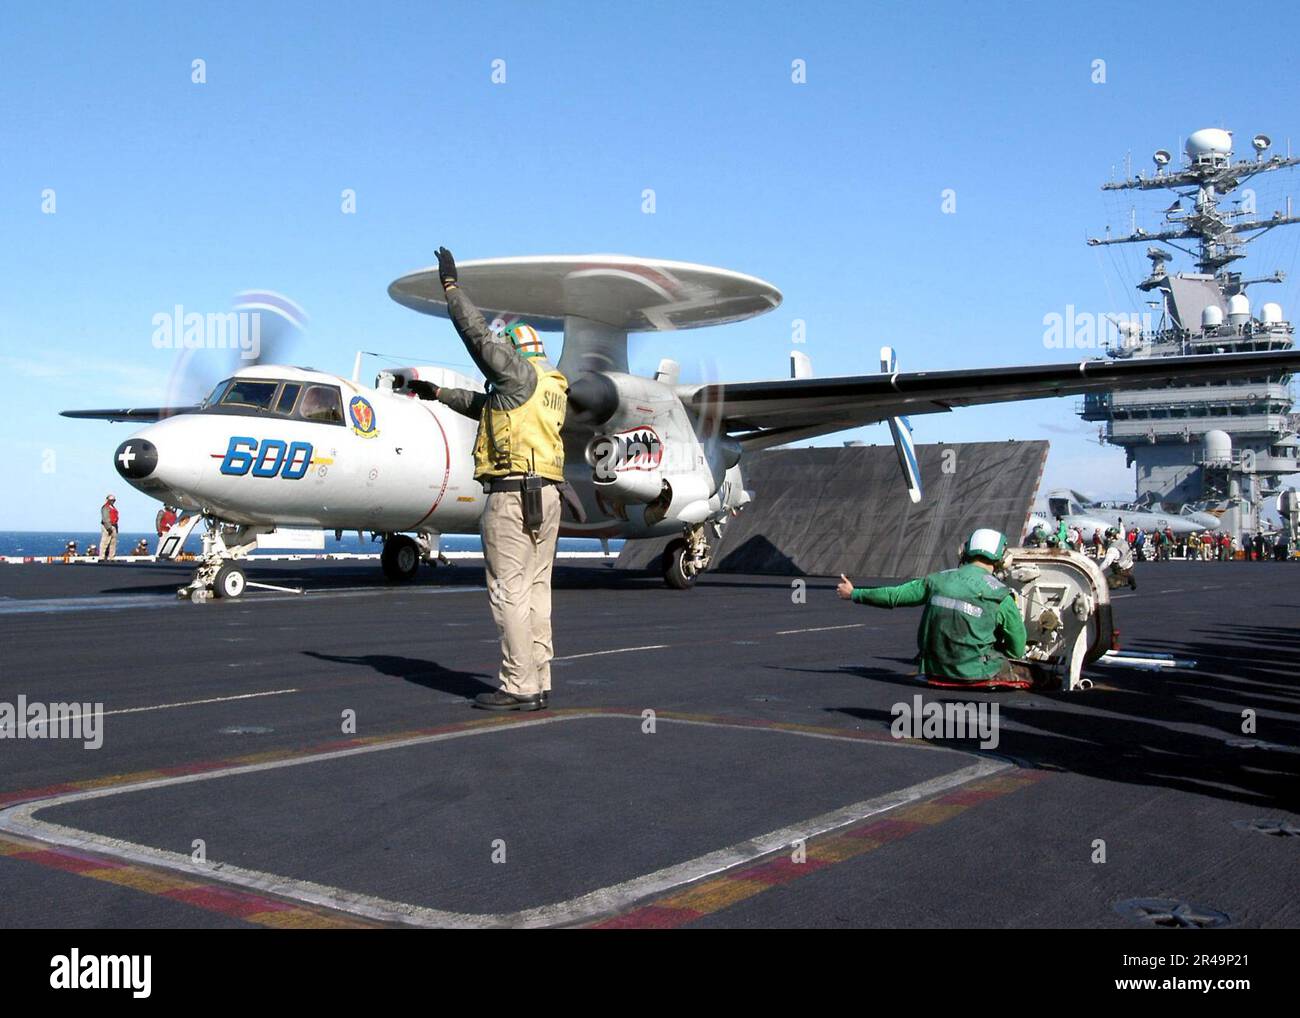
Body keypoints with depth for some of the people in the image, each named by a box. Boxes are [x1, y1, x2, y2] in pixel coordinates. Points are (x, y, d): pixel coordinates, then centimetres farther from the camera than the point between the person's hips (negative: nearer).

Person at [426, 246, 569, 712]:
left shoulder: (521, 374, -3)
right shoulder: (552, 387, 22)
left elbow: (477, 333, -4)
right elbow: (485, 405, 33)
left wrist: (451, 284, 6)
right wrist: (439, 393, 40)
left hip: (511, 494, -9)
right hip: (547, 495, 9)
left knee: (509, 592, -6)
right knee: (535, 592, 9)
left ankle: (518, 687, -6)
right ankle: (539, 685, 11)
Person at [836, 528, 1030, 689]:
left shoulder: (938, 580, 2)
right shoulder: (1002, 596, -7)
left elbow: (893, 596, 9)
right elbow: (1017, 650, 2)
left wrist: (854, 594, 25)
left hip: (935, 668, 5)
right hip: (975, 672, -5)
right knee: (1027, 673, 12)